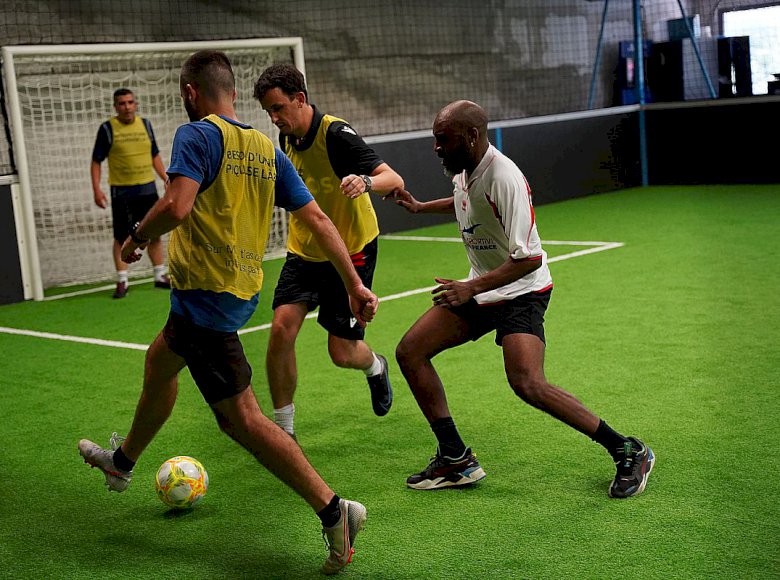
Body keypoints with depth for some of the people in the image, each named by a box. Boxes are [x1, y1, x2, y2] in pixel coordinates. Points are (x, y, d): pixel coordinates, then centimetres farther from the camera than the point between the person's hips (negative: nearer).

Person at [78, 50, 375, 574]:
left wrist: (136, 239, -7)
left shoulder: (198, 135, -13)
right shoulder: (268, 148, 7)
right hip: (242, 290, 9)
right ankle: (123, 461, 52)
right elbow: (317, 218, 3)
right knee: (159, 360, 30)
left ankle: (333, 510, -11)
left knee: (241, 418, -7)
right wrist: (355, 285, 4)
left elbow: (175, 207, -28)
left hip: (205, 292, -9)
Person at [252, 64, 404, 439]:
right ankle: (283, 428, 0)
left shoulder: (336, 133, -20)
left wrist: (365, 182, -46)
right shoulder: (287, 137, 2)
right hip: (304, 251, 6)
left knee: (342, 353, -2)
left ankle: (375, 367, 38)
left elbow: (394, 180, -28)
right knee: (282, 327, -14)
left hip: (351, 251, -5)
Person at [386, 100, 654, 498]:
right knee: (409, 351, 1)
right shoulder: (464, 169, 2)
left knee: (527, 384, -26)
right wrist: (420, 207, 21)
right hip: (480, 289, 9)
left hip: (520, 291, -9)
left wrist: (472, 288, -30)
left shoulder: (504, 178, -26)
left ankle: (629, 453, -8)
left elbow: (528, 257, -29)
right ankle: (457, 460, 9)